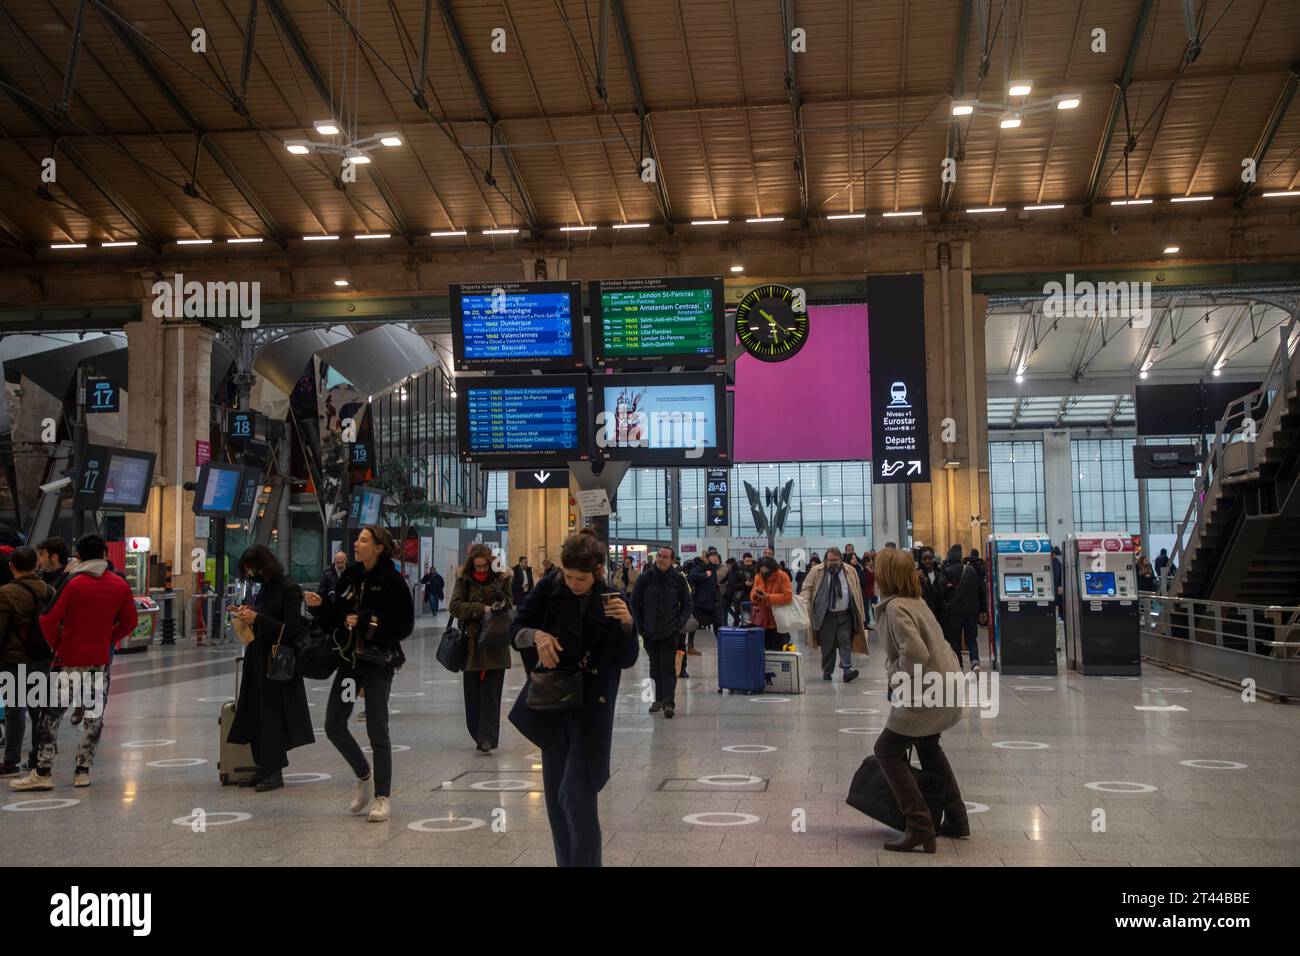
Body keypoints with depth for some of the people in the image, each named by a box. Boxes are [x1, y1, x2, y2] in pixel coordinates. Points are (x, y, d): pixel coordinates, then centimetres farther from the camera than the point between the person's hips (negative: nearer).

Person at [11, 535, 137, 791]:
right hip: (100, 660, 3)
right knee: (94, 717, 11)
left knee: (51, 715, 6)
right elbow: (130, 621, 5)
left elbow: (48, 620, -14)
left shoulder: (72, 584, -11)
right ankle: (83, 772, 12)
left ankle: (43, 772, 4)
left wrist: (55, 645, 2)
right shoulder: (120, 586, 0)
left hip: (69, 658, -3)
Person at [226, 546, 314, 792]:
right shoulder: (265, 588, 12)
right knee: (255, 716, 9)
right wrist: (248, 615, 1)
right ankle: (264, 769, 18)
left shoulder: (289, 589, -12)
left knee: (273, 715, -3)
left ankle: (275, 772, 7)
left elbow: (291, 629, -17)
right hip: (258, 660, 8)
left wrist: (257, 618, -18)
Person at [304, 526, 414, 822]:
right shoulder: (349, 576, 6)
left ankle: (383, 797, 13)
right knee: (334, 725, 7)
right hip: (349, 659, 6)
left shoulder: (392, 581, -12)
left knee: (377, 730, -1)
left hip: (378, 661, -6)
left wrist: (367, 623, -19)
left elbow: (405, 624, -14)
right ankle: (363, 776, 31)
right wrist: (320, 606, -8)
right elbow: (336, 617, 10)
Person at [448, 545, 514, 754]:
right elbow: (454, 606, -6)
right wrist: (483, 609, -14)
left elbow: (510, 606, 3)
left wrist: (501, 600, -18)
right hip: (472, 644, 1)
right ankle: (478, 735, 19)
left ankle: (487, 739, -3)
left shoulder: (502, 579, 4)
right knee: (472, 694, 5)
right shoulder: (464, 581, 5)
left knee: (491, 693, -5)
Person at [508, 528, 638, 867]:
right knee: (555, 792, 10)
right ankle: (566, 861, 24)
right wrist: (536, 635, -21)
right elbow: (515, 630, 0)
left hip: (591, 707, -3)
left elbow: (626, 660, -6)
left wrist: (626, 624, -23)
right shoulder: (548, 589, -4)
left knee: (577, 794, -11)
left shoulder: (610, 599, -6)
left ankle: (586, 861, 1)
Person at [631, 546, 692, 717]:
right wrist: (640, 625, 1)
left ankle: (669, 703, -12)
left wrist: (680, 623, -5)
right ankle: (659, 699, 21)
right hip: (650, 632, 2)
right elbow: (634, 603, 7)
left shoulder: (678, 579, -1)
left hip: (670, 632, -2)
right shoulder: (645, 578, 0)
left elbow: (687, 604, 7)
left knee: (668, 667, -8)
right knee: (655, 667, 11)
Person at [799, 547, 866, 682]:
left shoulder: (850, 572, 5)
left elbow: (857, 593, 8)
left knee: (845, 642, -8)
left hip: (845, 615, 1)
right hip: (826, 615, -1)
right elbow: (806, 588, 1)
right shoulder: (816, 571, 0)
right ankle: (827, 672, 15)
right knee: (827, 644, 4)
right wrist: (805, 607, -14)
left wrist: (861, 616, 6)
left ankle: (846, 670, -12)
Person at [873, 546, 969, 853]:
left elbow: (915, 653, -28)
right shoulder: (915, 601, 12)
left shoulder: (895, 608, -17)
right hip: (948, 687, 10)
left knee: (887, 750, -2)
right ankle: (955, 820, 33)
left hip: (928, 692, -10)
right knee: (927, 745, 28)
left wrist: (895, 678, -12)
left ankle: (920, 828, -7)